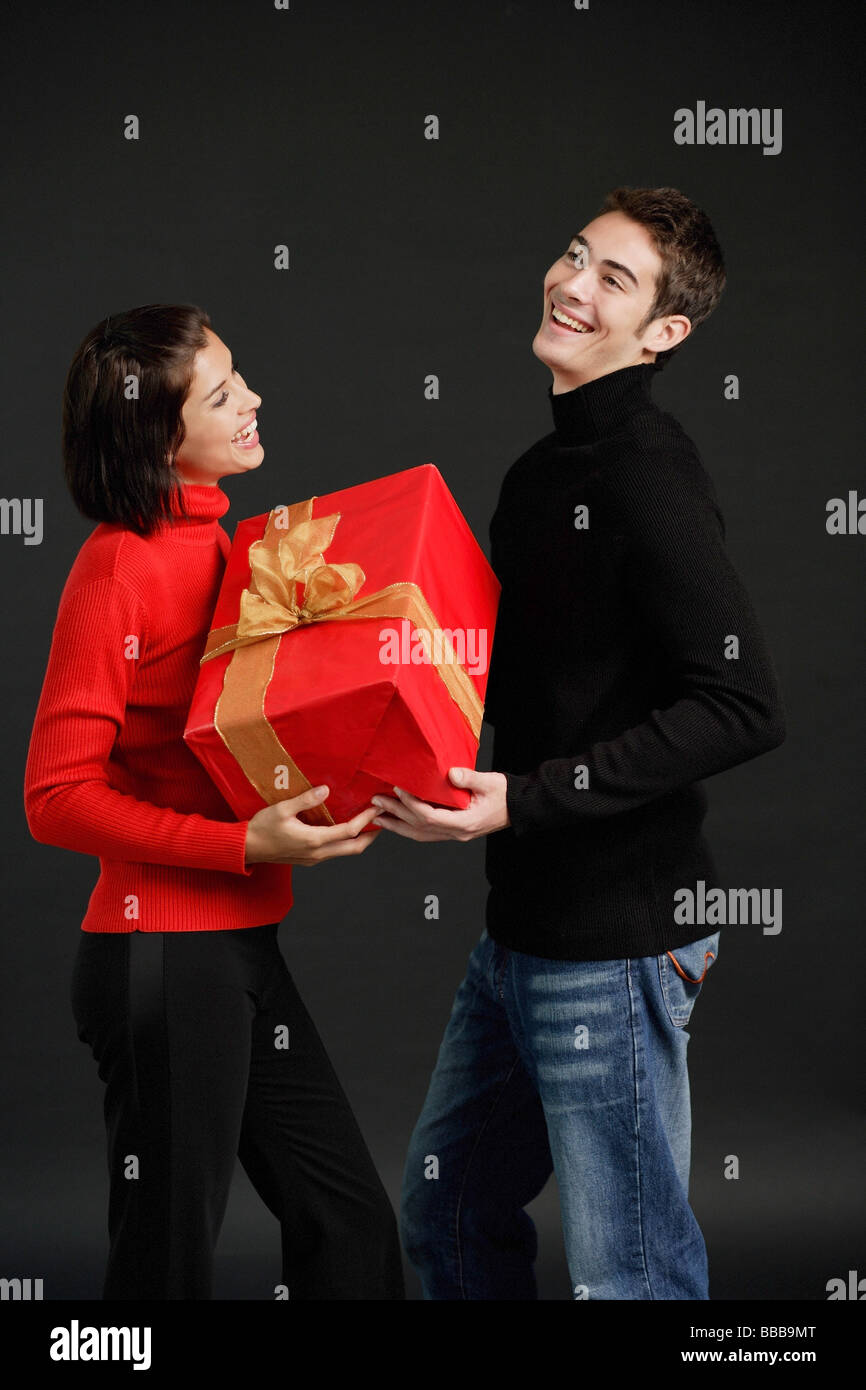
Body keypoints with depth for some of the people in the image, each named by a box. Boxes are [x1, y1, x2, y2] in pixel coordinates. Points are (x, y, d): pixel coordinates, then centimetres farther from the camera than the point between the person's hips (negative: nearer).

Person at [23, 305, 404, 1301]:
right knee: (170, 1257, 4)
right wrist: (244, 845, -24)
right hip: (163, 955, -8)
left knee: (351, 1227, 15)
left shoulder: (216, 543, 11)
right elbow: (56, 795, -17)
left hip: (241, 945, 9)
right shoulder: (119, 562, -14)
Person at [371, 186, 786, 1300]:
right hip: (520, 929, 10)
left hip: (615, 941, -10)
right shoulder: (542, 470, 13)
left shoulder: (650, 479, -16)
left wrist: (526, 797, -25)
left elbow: (743, 707, -24)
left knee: (627, 1270, 3)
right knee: (447, 1216, 21)